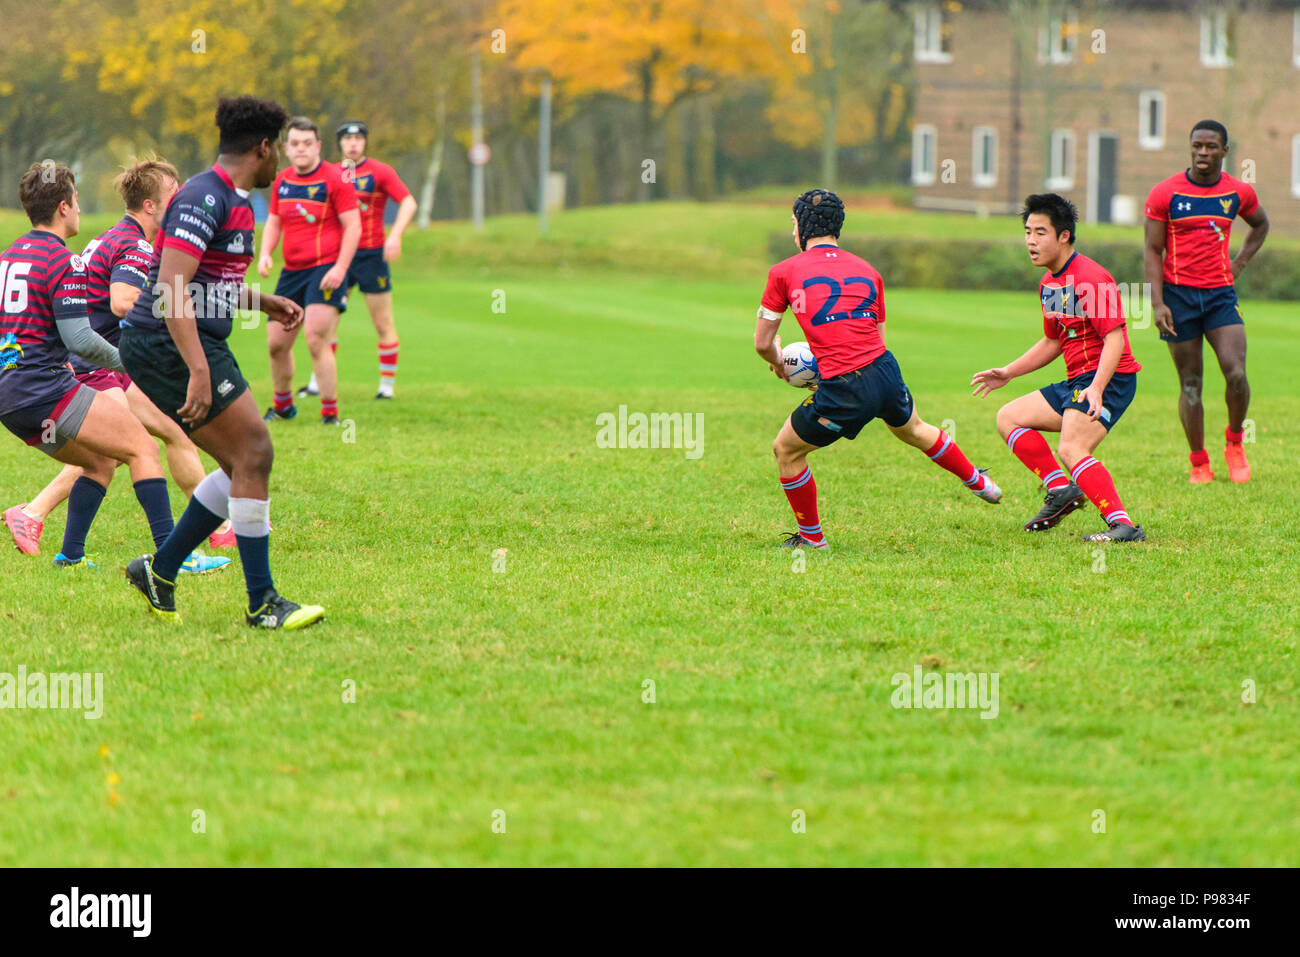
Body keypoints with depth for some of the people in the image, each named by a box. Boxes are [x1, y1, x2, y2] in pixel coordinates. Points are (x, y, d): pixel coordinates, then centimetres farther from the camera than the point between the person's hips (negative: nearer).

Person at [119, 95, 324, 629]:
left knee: (245, 465, 9)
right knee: (254, 454, -11)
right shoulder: (205, 199, -17)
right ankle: (262, 604, -7)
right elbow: (171, 288, -25)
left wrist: (265, 304, 20)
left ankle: (160, 570, 16)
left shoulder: (234, 203, 16)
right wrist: (199, 371, -30)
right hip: (168, 344, -11)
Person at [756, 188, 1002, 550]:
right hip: (885, 371, 5)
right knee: (914, 429, 35)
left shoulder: (783, 272, 2)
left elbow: (762, 343, 7)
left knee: (786, 451, 18)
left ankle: (811, 537, 27)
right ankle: (979, 483, 55)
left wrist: (780, 364, 29)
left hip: (843, 391, -5)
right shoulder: (867, 270, 15)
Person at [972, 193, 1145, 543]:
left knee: (1071, 449, -28)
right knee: (1008, 418, 10)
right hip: (1076, 381, 10)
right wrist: (1008, 373, 25)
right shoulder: (1048, 283, 15)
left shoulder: (1091, 278, -16)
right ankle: (1061, 490, 2)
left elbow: (1114, 338, -23)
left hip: (1109, 379, -10)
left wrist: (1097, 388, -35)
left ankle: (1123, 525, -35)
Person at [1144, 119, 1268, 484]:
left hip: (1221, 293, 1)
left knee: (1236, 373, -15)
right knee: (1190, 383, 1)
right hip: (1178, 293, -1)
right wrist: (1157, 303, -11)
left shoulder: (1239, 193, 4)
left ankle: (1234, 444, 9)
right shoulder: (1165, 194, -4)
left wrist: (1239, 263, 11)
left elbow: (1260, 224, 25)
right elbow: (1153, 251, -2)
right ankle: (1199, 463, 12)